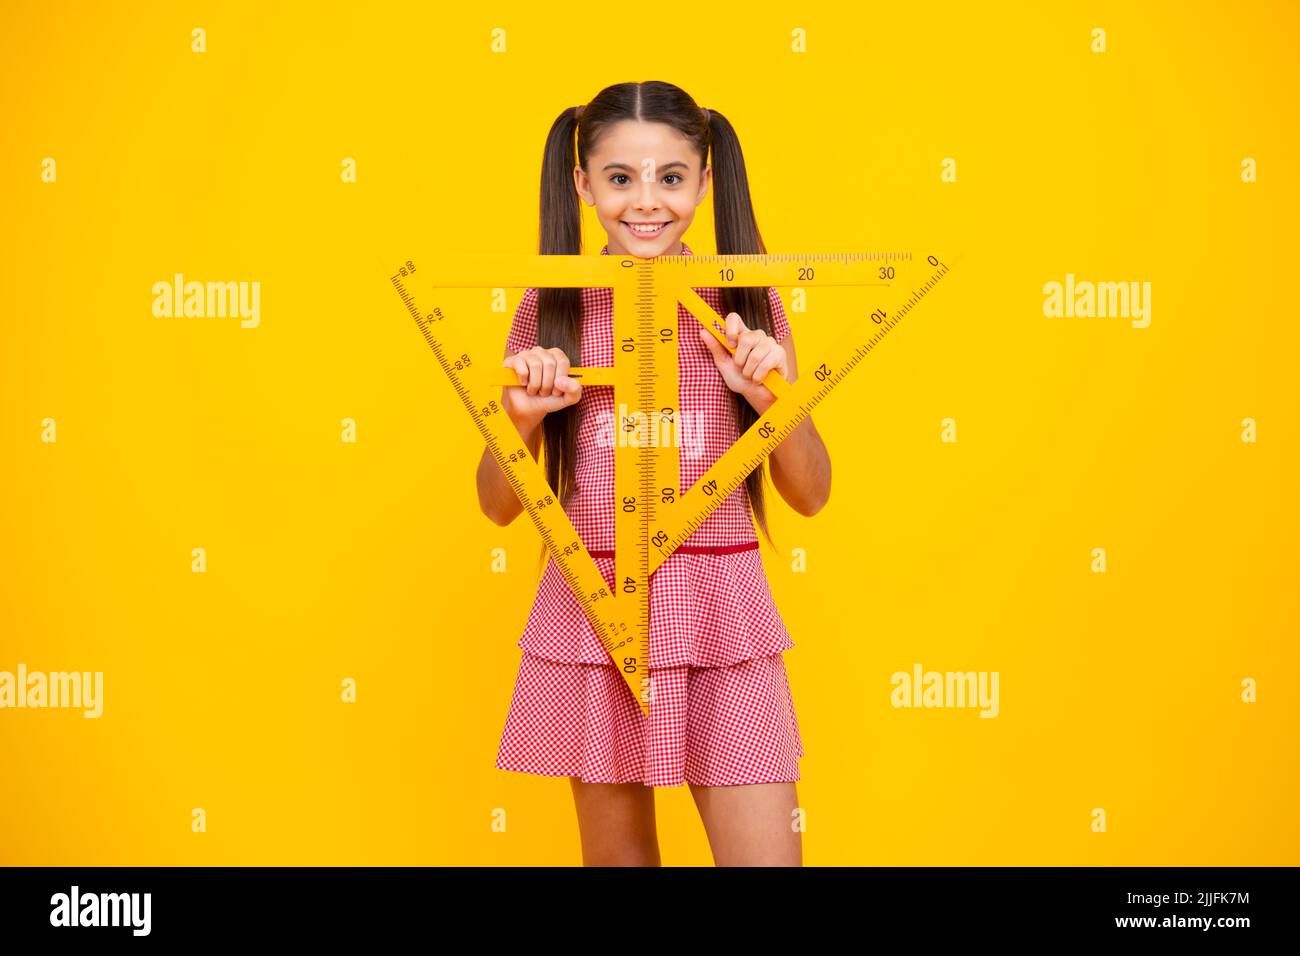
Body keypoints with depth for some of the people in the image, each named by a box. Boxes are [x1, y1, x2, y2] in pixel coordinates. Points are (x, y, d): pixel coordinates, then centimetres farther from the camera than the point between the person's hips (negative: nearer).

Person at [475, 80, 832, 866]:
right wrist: (520, 417, -13)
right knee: (616, 853, 14)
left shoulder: (746, 304, 1)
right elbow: (497, 505, 6)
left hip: (721, 616, 0)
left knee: (765, 853, -1)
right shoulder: (550, 309, 1)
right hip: (591, 607, 1)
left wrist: (775, 399, -12)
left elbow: (812, 494, 5)